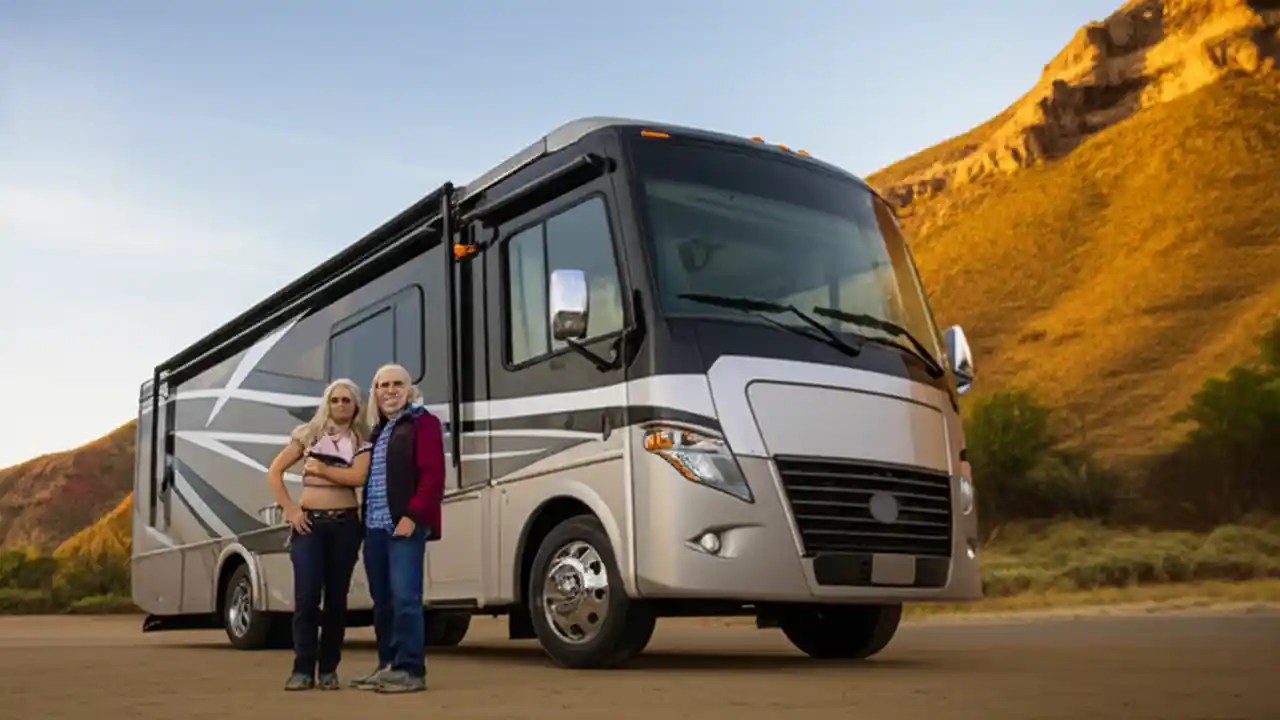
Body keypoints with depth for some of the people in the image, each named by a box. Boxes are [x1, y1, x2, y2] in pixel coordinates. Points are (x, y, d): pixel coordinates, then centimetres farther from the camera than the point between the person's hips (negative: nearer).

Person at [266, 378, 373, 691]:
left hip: (345, 523, 1)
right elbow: (274, 471, 5)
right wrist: (289, 509, -3)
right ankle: (303, 669, 0)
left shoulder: (362, 442, 7)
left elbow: (358, 477, -12)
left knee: (336, 597, 4)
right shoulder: (309, 434, 8)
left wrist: (321, 469, -8)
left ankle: (329, 669, 13)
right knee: (306, 595, -8)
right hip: (309, 521, 0)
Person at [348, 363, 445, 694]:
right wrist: (364, 517, 13)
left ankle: (411, 670, -7)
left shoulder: (422, 422, -1)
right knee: (382, 600, 9)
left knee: (404, 597, -11)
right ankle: (388, 665, 17)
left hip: (404, 524, -8)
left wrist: (413, 515, -18)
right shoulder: (378, 430, 23)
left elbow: (433, 475, -11)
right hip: (375, 526, 8)